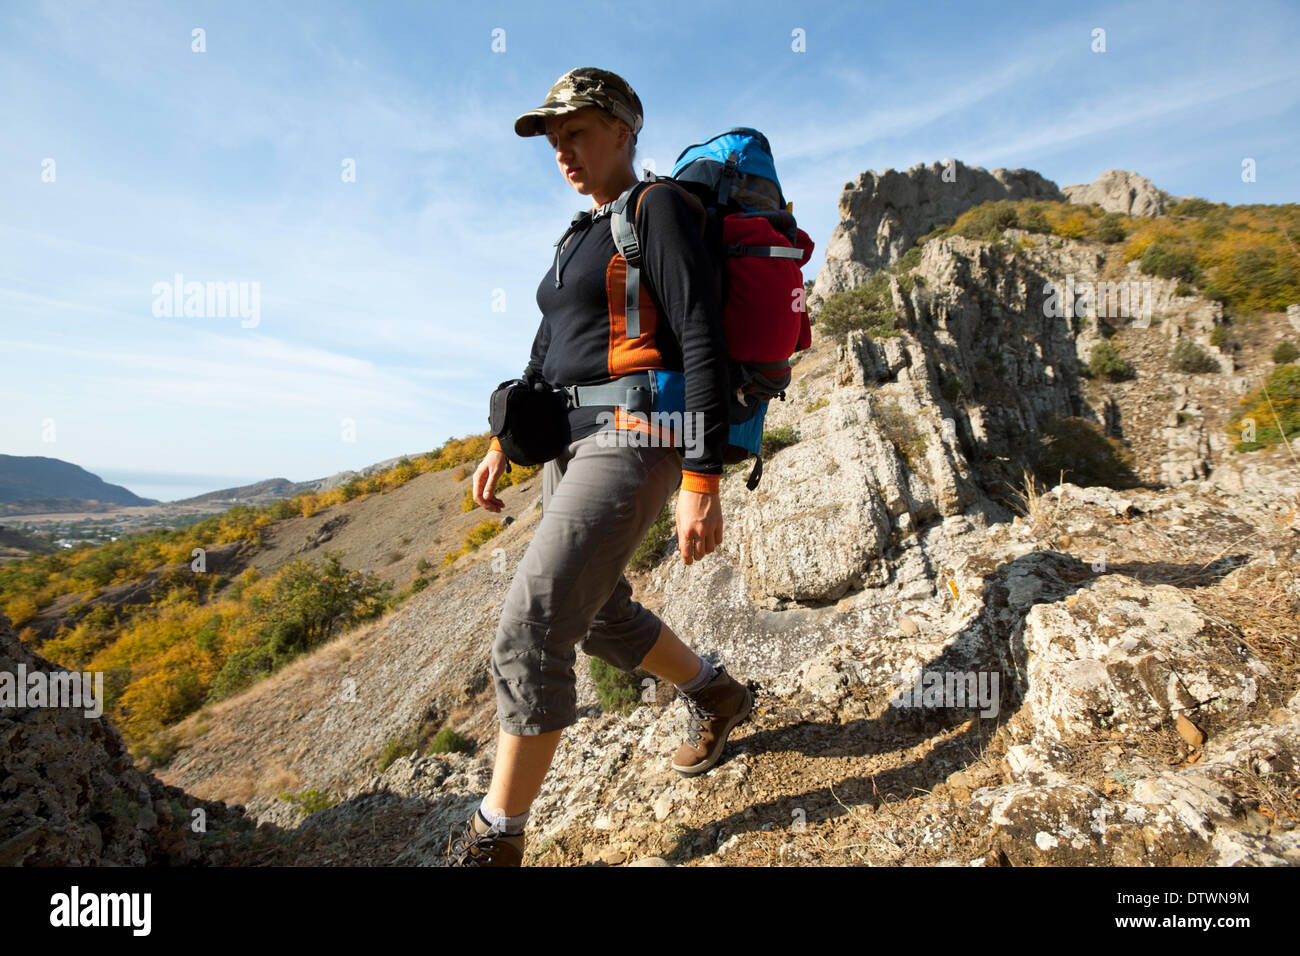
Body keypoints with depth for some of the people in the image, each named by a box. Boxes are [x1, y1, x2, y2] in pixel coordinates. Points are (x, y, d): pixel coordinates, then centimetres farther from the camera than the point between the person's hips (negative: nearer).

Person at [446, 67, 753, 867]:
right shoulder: (584, 233, 22)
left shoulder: (661, 208, -5)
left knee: (531, 633, -13)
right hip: (575, 442, 10)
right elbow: (549, 348, 24)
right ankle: (719, 696, 41)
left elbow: (703, 343, -15)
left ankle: (496, 843, 5)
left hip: (635, 441, -10)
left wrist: (702, 483, -21)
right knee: (599, 617, 19)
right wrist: (504, 442, 18)